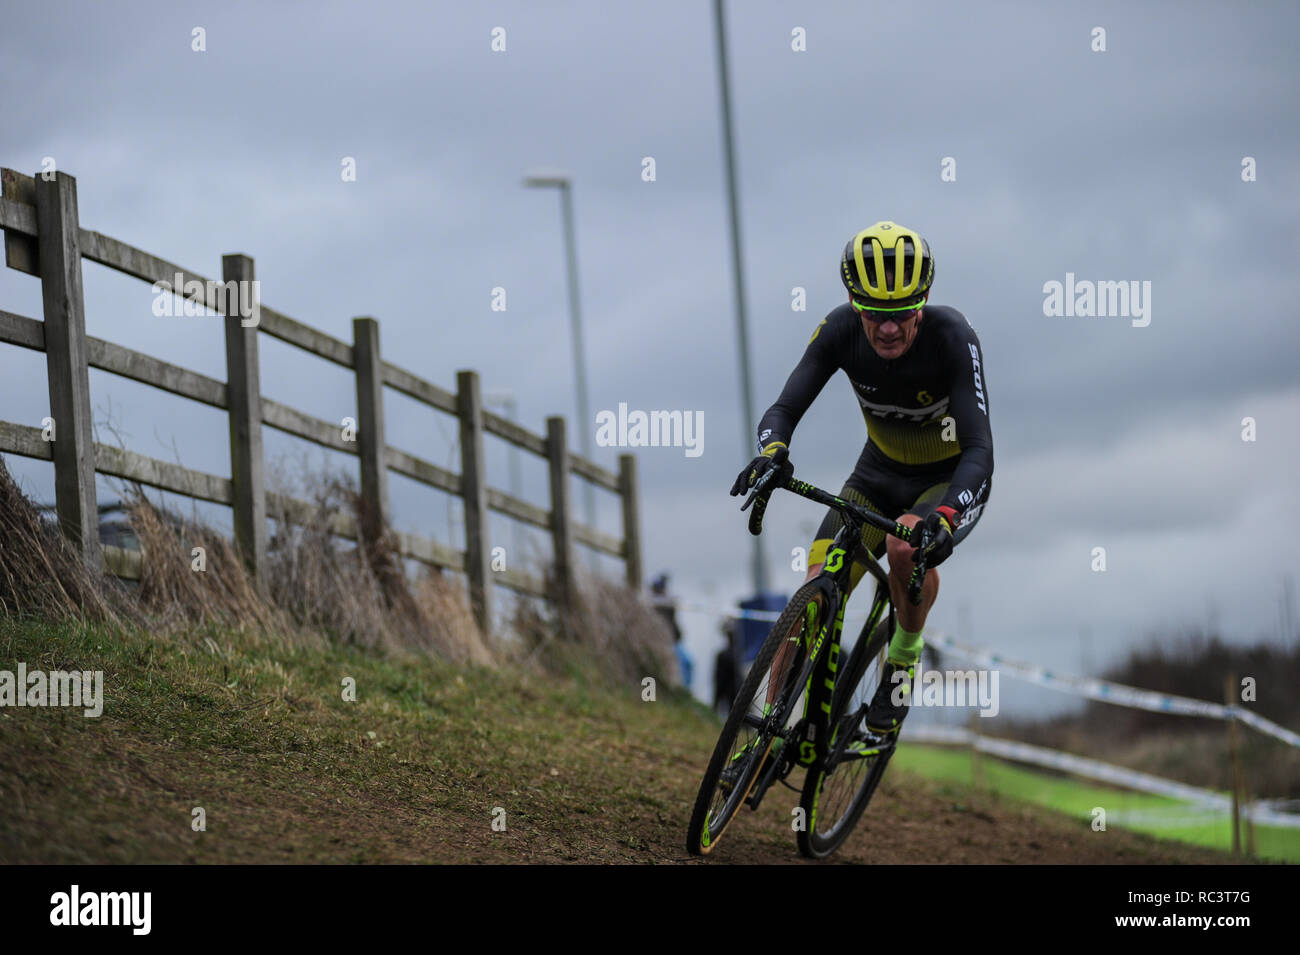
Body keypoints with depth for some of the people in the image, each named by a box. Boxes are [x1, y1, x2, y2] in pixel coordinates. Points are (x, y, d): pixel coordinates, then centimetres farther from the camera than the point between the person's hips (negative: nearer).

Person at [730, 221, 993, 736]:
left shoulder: (951, 336, -31)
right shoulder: (841, 330, -21)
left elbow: (979, 449, -36)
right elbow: (785, 407, -19)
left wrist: (943, 518, -53)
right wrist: (771, 453, -43)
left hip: (951, 479, -3)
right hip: (880, 472, 3)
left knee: (906, 545, -36)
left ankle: (907, 649, -6)